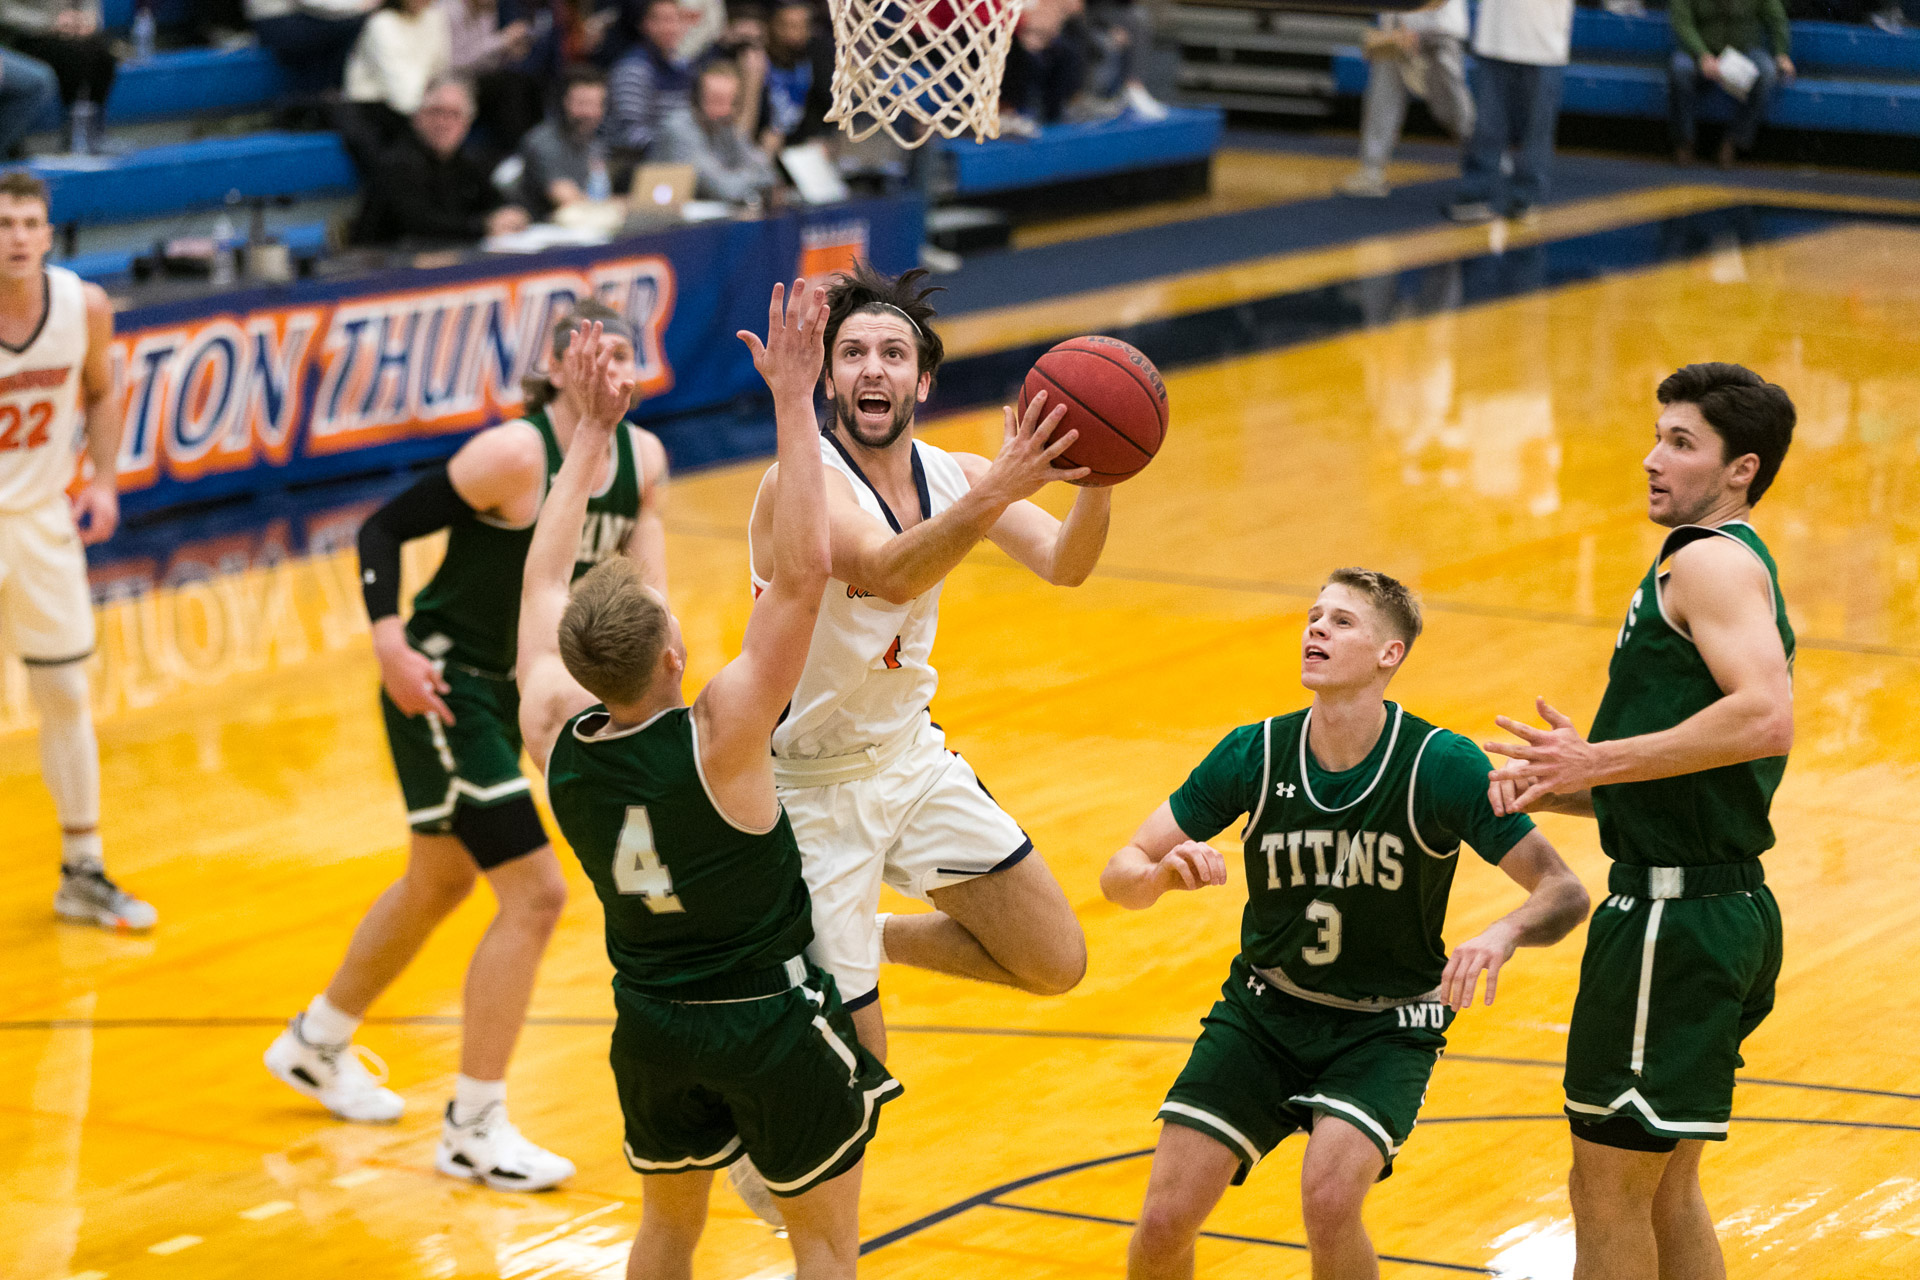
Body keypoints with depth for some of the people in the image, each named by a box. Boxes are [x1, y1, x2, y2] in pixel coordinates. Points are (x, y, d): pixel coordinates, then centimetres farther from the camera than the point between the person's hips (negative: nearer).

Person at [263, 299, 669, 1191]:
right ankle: (473, 1130, -3)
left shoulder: (641, 458, -2)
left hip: (506, 688, 9)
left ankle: (318, 1044, 47)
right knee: (535, 893, -13)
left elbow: (635, 528, 13)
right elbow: (384, 529, -18)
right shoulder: (513, 455, -23)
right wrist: (392, 647, -27)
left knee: (440, 883, 25)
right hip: (442, 687, -9)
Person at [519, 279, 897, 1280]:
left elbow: (543, 582, 3)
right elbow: (803, 572, -32)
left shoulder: (554, 735, -13)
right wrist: (793, 400, -30)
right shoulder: (718, 738, -28)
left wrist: (592, 430, 8)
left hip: (650, 1023, 5)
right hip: (768, 1023, -5)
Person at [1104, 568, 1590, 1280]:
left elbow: (1565, 893, -15)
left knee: (1328, 1199, -29)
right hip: (1263, 1010, 3)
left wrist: (1503, 934, -38)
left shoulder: (1443, 767, -17)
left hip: (1386, 1027, -3)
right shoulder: (1255, 754, -10)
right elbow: (1120, 875, -6)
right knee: (1164, 1220, -9)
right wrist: (1161, 874, -30)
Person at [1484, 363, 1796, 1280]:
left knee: (1608, 1191, -2)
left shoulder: (1712, 560, -12)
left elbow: (1766, 718, -29)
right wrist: (1562, 785, 8)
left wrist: (1598, 761, -23)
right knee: (1665, 1191, 19)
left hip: (1677, 918, -11)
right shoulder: (1727, 567, 19)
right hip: (1725, 904, 11)